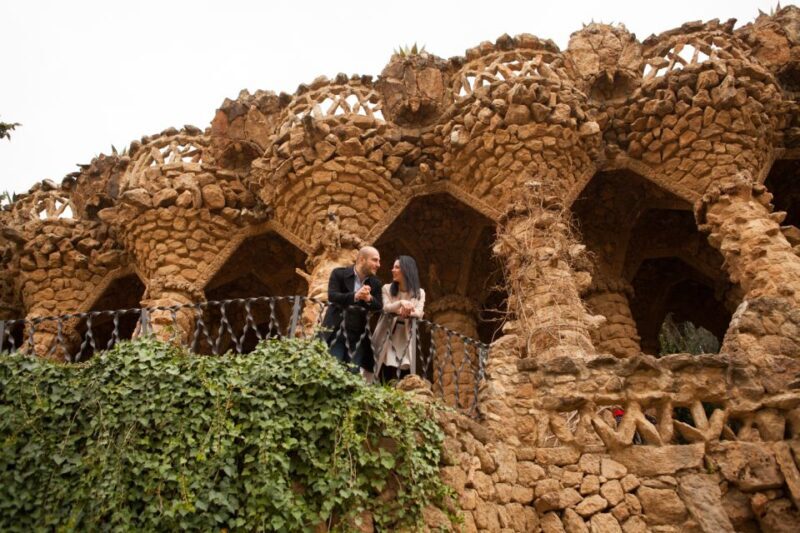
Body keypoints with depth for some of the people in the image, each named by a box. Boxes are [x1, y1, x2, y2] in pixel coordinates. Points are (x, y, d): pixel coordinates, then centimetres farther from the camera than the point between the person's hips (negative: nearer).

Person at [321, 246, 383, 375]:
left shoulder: (375, 283, 6)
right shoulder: (339, 274, -5)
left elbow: (379, 306, -1)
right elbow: (332, 296, -18)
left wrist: (369, 298, -23)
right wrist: (355, 296, -33)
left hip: (358, 335, 4)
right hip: (336, 332, -3)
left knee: (354, 372, 4)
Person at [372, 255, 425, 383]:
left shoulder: (419, 292, 6)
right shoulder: (387, 288, 5)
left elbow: (419, 313, -7)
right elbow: (386, 308, -10)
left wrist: (407, 311, -28)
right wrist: (401, 303, -29)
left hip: (406, 339, 1)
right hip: (388, 338, -1)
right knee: (389, 380, -6)